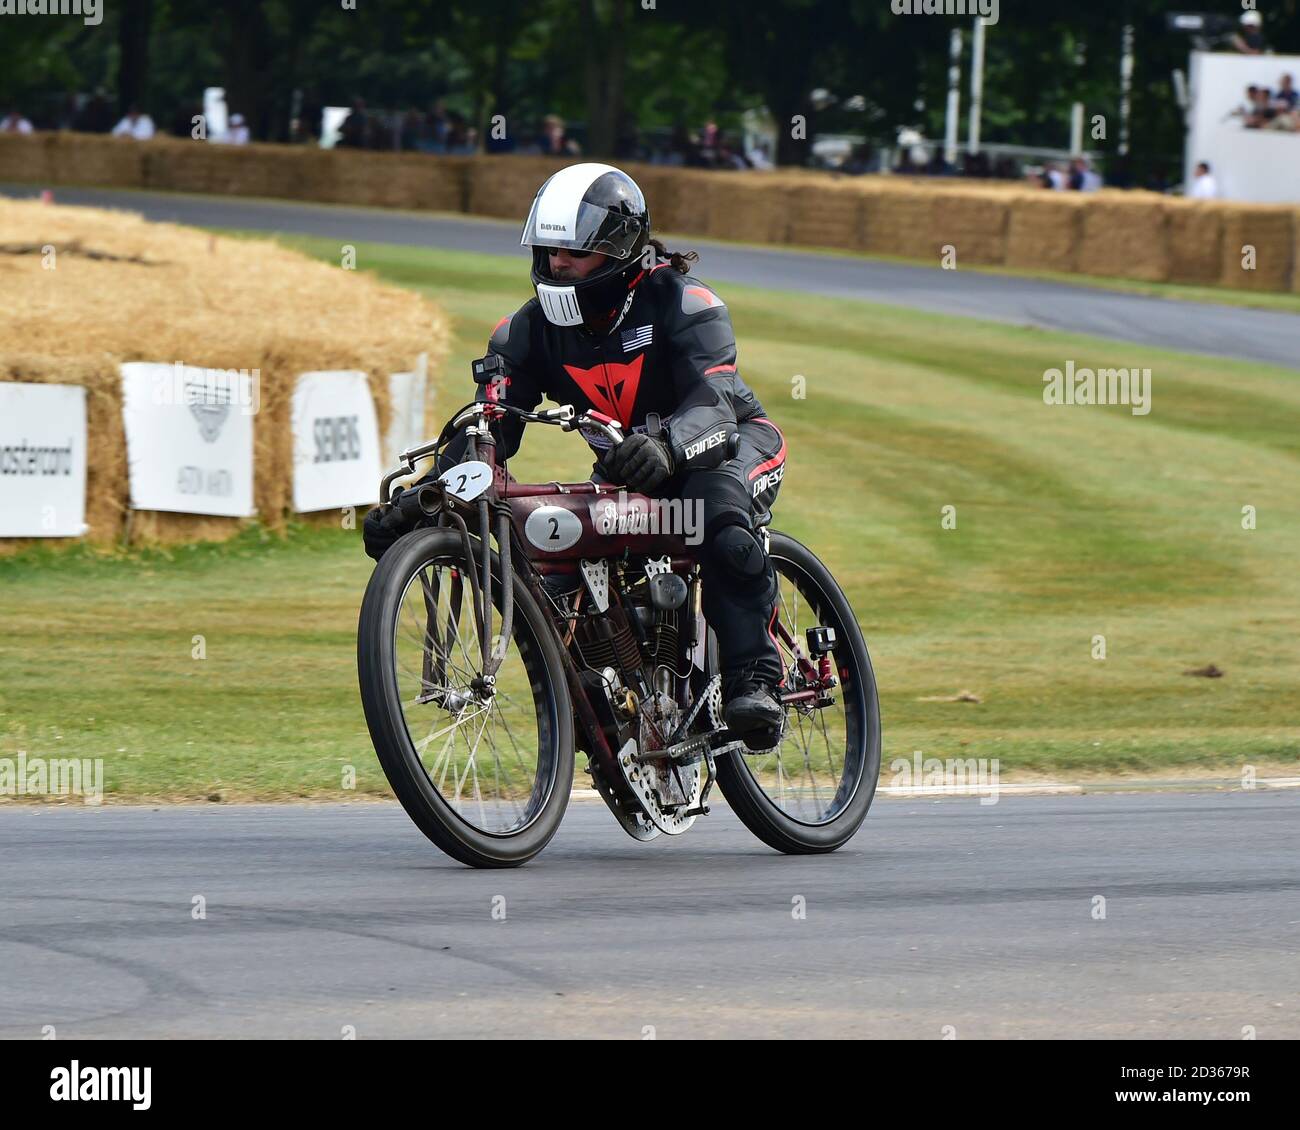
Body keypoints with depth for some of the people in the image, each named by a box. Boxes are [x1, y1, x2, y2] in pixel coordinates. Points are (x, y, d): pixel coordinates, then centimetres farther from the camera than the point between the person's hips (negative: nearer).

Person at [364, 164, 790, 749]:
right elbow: (487, 429, -13)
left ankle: (754, 681, -35)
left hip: (733, 443, -6)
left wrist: (665, 448, -59)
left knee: (719, 508, -39)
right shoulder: (532, 328, -9)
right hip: (624, 470, 6)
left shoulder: (680, 301, -22)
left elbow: (714, 406, -35)